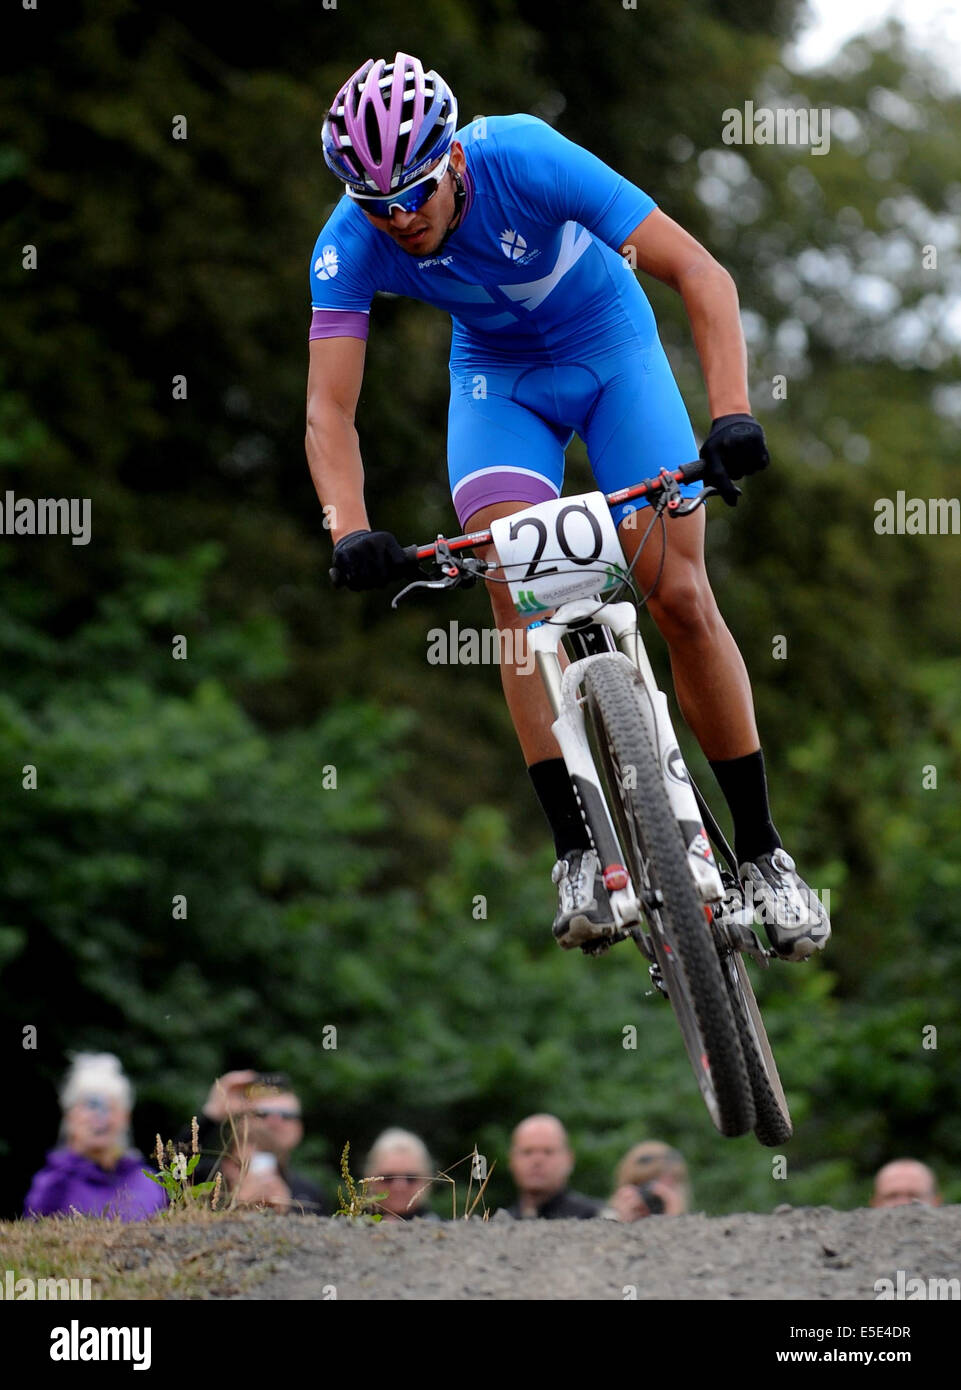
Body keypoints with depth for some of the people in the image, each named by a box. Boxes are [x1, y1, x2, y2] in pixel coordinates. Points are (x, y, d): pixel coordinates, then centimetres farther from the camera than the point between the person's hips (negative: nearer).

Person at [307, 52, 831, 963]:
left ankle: (761, 852, 1)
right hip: (497, 376, 2)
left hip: (612, 349, -2)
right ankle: (578, 855, -19)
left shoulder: (527, 162, -35)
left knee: (681, 597, -11)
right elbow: (329, 412, -29)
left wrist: (732, 414, -47)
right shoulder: (350, 245, -26)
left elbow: (700, 274, -34)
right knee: (517, 595, -21)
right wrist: (349, 531, -48)